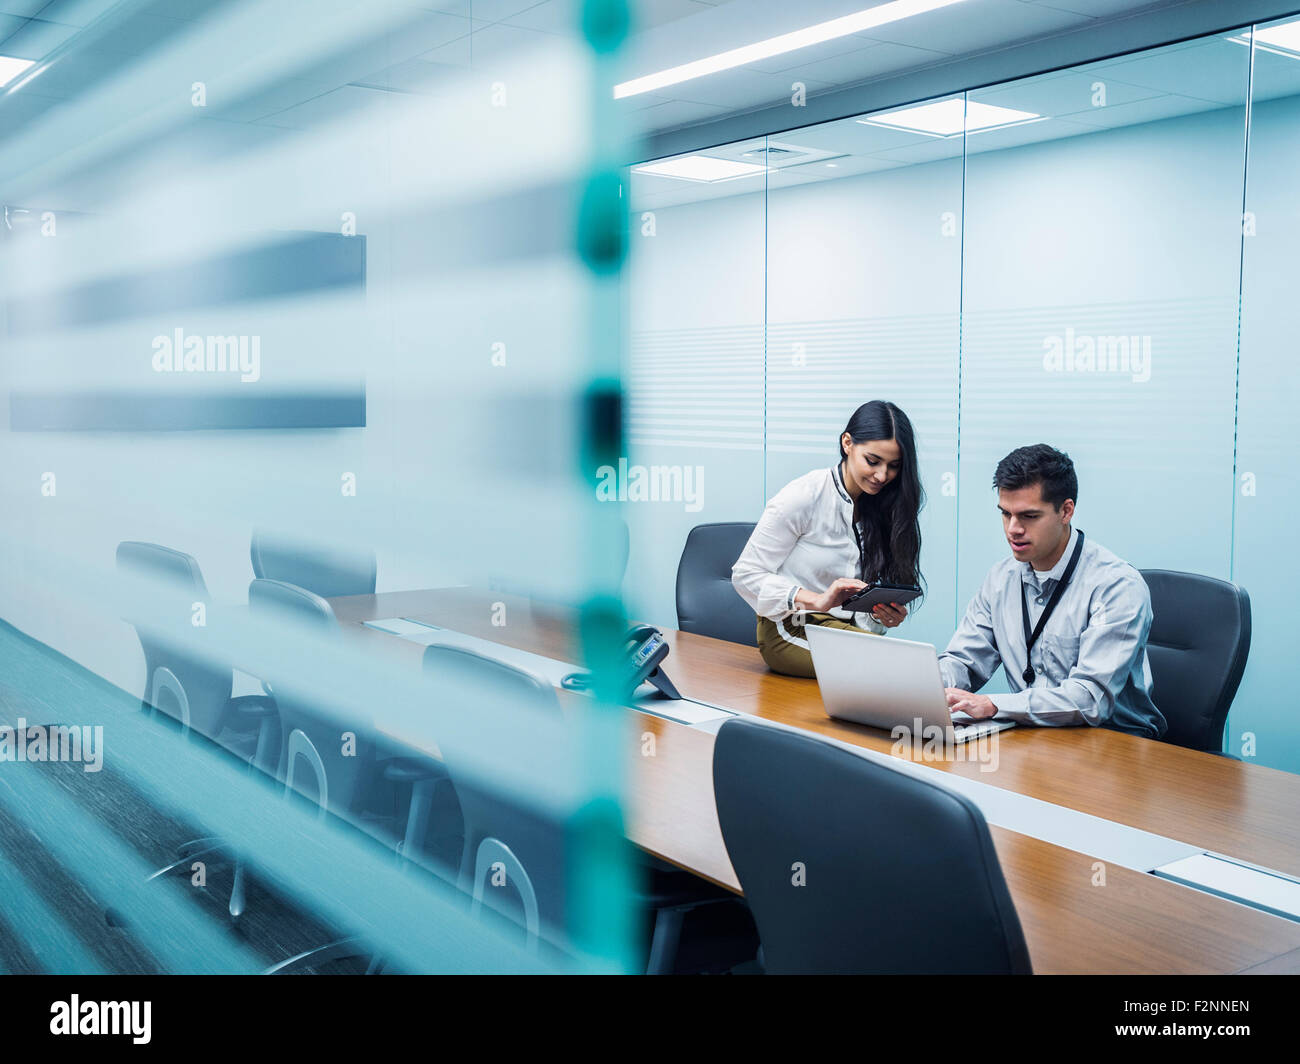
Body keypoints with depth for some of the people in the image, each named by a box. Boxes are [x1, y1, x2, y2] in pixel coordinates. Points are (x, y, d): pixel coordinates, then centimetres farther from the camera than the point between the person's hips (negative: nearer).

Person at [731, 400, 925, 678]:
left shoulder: (884, 509, 7)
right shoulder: (804, 497, -11)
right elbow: (745, 574, -10)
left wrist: (884, 615, -12)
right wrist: (818, 600, -22)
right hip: (792, 631, -6)